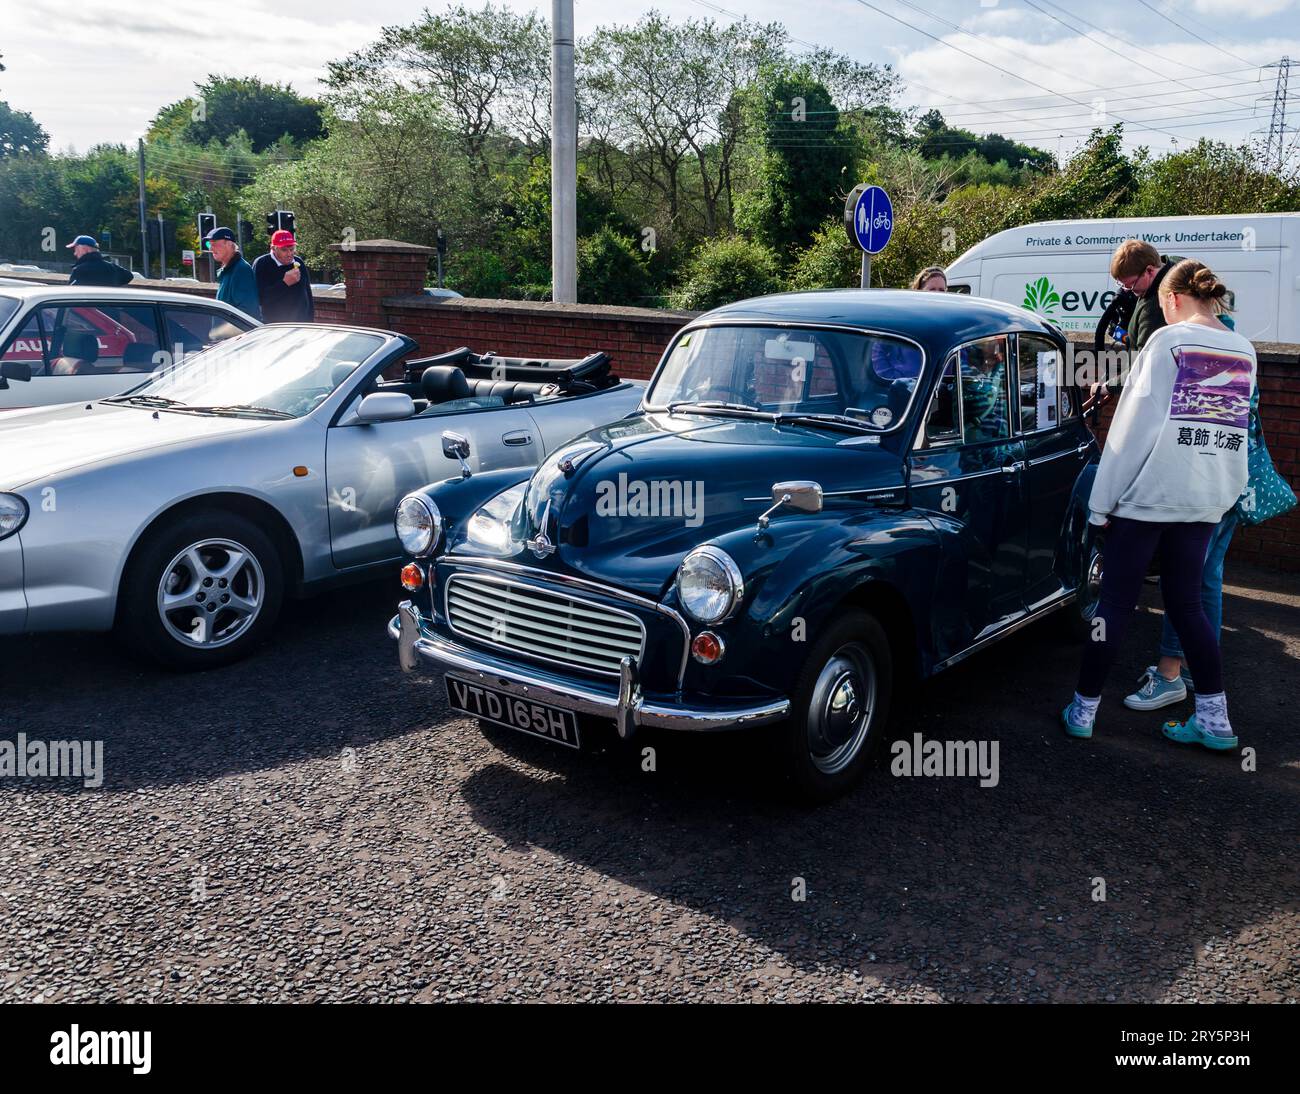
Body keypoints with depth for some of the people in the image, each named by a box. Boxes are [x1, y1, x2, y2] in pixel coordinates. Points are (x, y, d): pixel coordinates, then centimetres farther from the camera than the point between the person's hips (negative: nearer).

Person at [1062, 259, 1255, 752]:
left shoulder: (1167, 341, -7)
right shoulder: (1244, 352, 10)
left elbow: (1135, 424, -9)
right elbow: (1237, 425, 16)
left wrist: (1103, 501, -6)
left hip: (1147, 494, -5)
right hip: (1206, 500, 5)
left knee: (1115, 603, 2)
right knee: (1186, 602, 14)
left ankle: (1083, 709, 10)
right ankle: (1214, 718, 14)